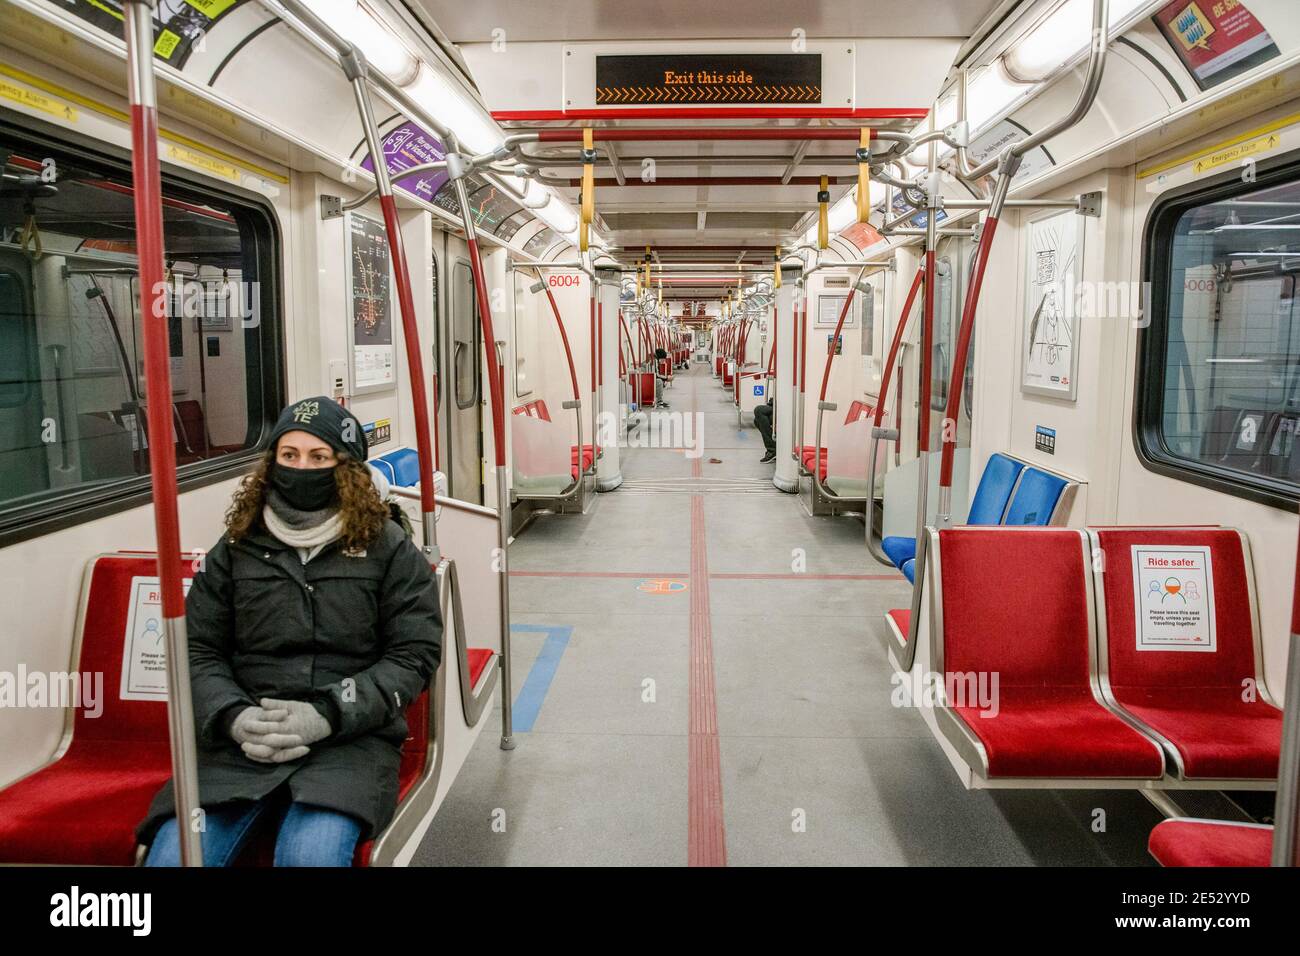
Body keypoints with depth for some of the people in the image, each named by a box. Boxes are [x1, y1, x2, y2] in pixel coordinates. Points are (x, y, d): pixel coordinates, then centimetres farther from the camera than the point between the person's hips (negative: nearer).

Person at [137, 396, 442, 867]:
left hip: (351, 738, -2)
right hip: (241, 740, 3)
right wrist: (233, 718, -7)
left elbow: (414, 654, 0)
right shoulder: (237, 547, 14)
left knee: (312, 854, -29)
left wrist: (327, 715, -12)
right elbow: (197, 651, 13)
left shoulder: (389, 549, 6)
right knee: (174, 852, -21)